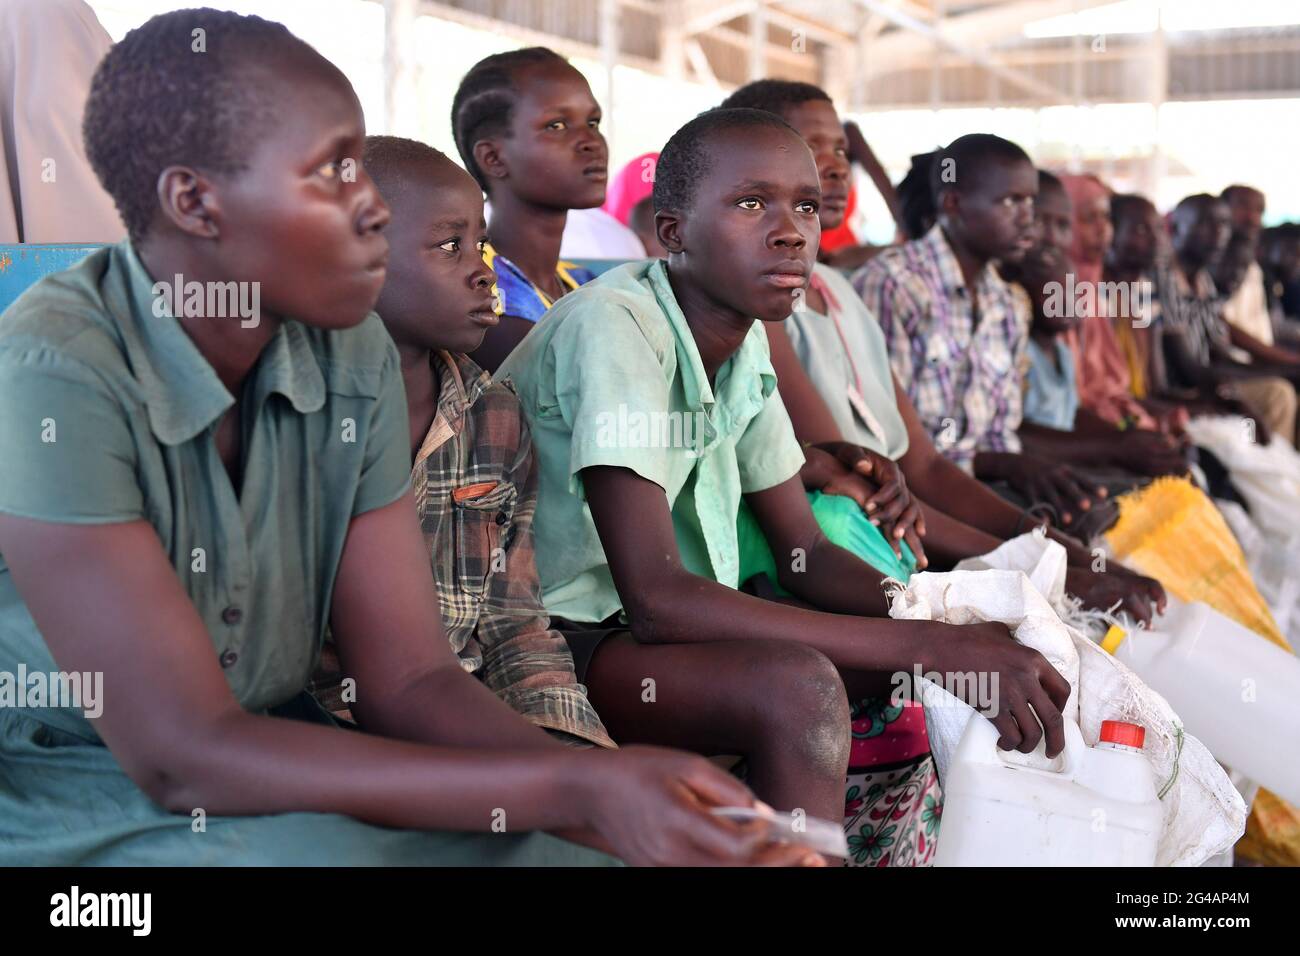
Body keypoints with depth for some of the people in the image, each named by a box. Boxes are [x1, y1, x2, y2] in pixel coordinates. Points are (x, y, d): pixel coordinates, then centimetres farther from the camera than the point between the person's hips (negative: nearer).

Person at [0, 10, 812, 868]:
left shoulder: (353, 355, -5)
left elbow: (409, 683, -6)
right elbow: (182, 755, -25)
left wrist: (621, 791, -24)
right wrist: (572, 790, -29)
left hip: (265, 771, 5)